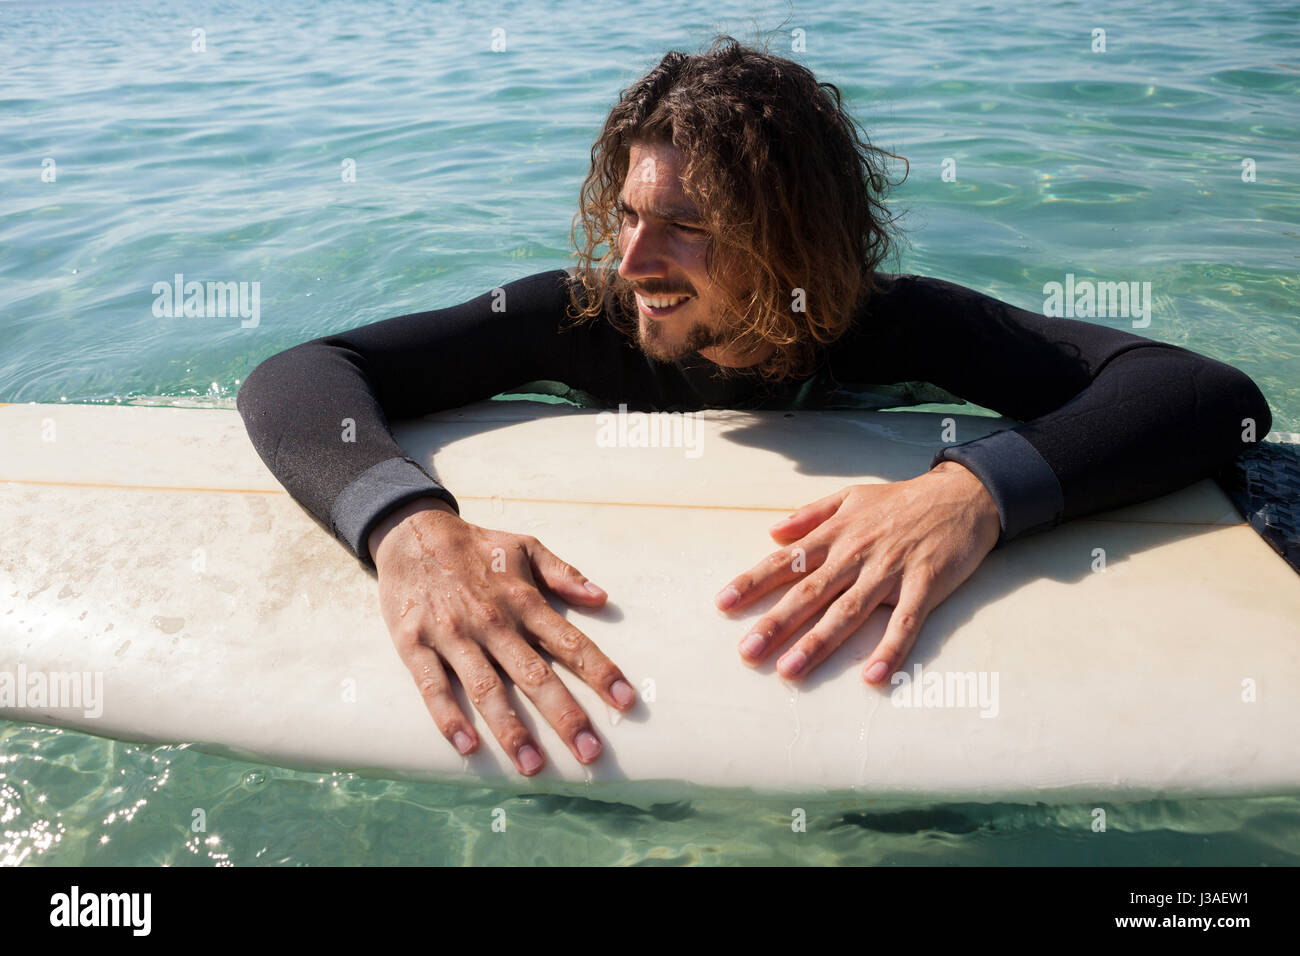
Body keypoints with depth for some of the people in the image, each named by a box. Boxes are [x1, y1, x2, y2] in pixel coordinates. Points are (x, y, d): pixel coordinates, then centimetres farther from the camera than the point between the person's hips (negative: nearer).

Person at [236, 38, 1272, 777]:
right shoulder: (586, 314, -22)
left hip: (835, 666, 0)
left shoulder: (885, 325, -23)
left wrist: (979, 487, -50)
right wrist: (410, 526, -50)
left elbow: (1217, 393, -31)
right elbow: (296, 377, -28)